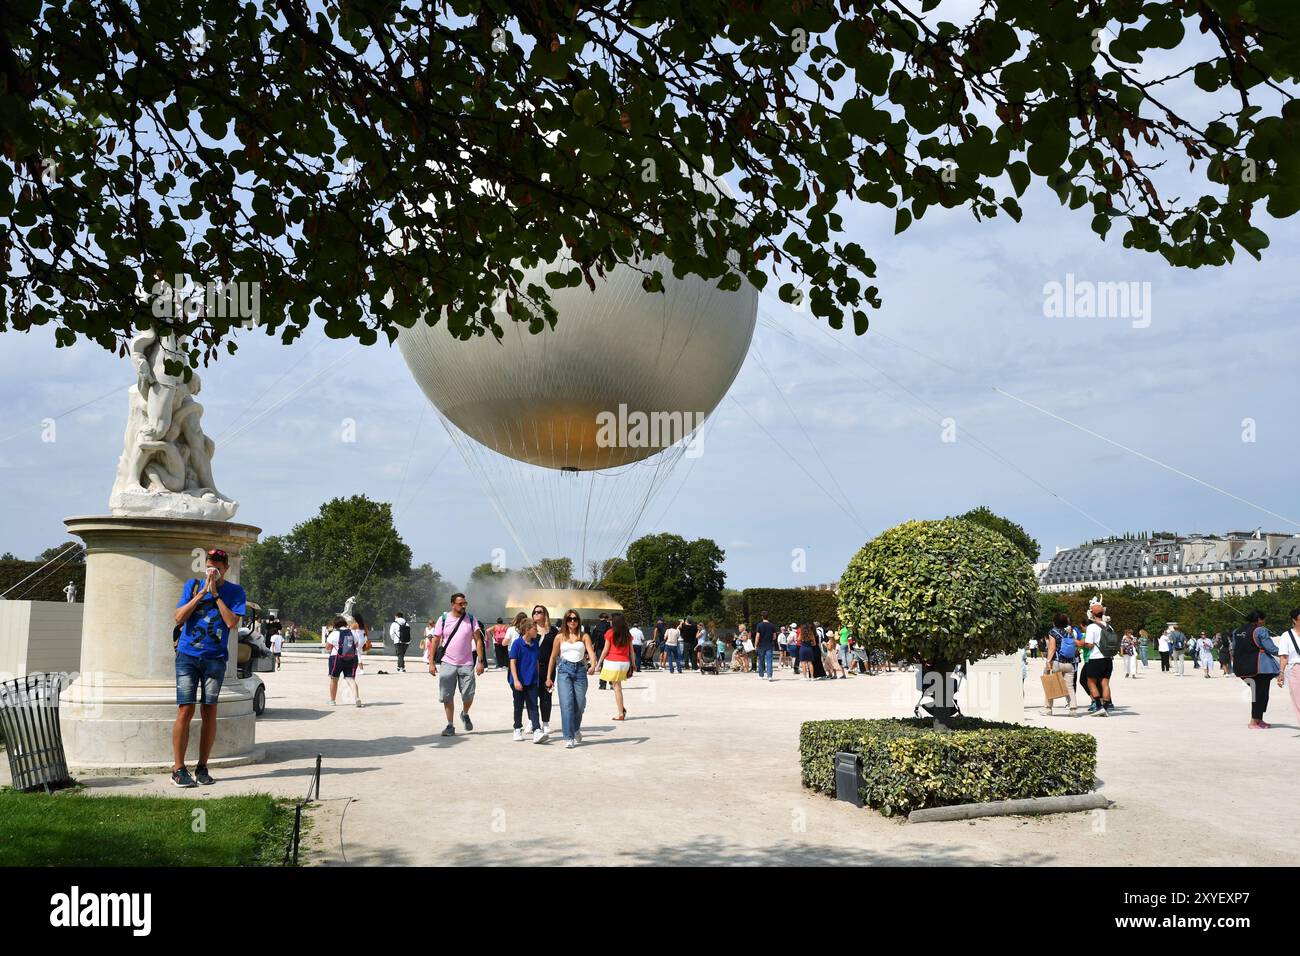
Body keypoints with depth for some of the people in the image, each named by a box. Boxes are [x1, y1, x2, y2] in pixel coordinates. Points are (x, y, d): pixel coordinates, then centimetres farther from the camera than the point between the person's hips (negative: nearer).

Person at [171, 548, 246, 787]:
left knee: (209, 711, 2)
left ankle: (202, 768, 12)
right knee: (186, 710, -7)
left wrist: (215, 594, -9)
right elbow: (179, 618, -2)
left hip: (215, 657, 0)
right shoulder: (193, 585, 7)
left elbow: (232, 623, -9)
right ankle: (178, 769, 0)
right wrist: (202, 592, -8)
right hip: (188, 655, 0)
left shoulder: (235, 591, 4)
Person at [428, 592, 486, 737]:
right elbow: (435, 641, 2)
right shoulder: (443, 619, 0)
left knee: (468, 695, 1)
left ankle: (465, 714, 31)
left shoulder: (471, 619, 1)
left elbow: (478, 640, 1)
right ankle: (450, 725, 12)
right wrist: (431, 662, -3)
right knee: (447, 696, 1)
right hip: (448, 663, 0)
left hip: (467, 664, 0)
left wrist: (480, 661, -6)